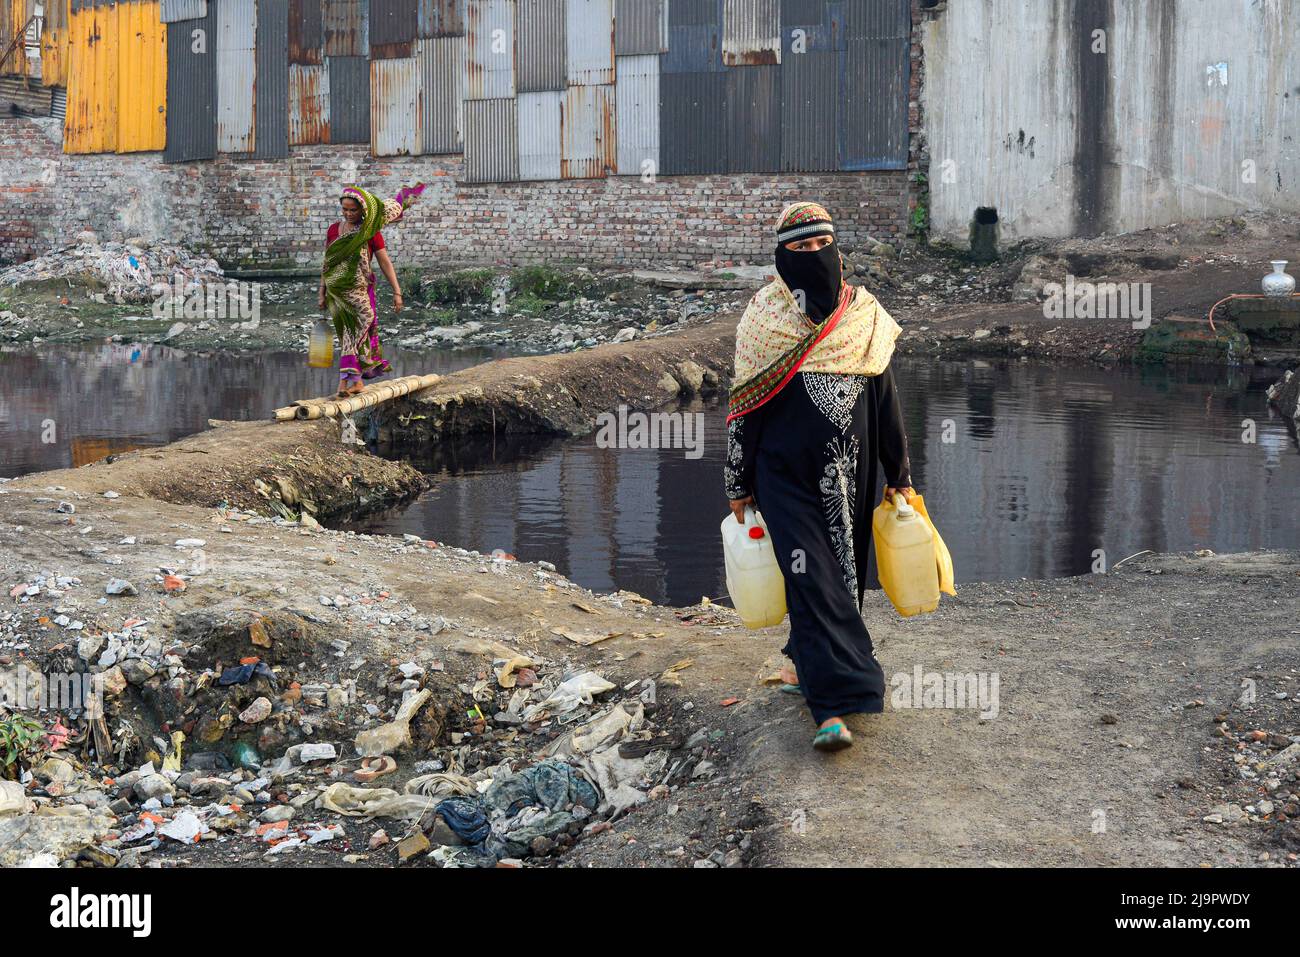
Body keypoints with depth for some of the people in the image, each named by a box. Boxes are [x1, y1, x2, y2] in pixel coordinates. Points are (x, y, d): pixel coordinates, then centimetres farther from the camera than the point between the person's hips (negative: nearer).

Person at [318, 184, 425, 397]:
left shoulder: (370, 232, -3)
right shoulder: (333, 229, 8)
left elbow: (385, 262, -4)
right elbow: (326, 262, 14)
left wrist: (397, 291, -9)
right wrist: (322, 292, 12)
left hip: (359, 290, -4)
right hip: (336, 290, 4)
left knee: (354, 333, -9)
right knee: (348, 333, 6)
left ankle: (345, 380, -9)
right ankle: (356, 381, 12)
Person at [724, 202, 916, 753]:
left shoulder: (864, 316, 4)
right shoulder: (763, 318, -2)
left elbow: (885, 401, 8)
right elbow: (743, 405, 1)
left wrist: (899, 475, 8)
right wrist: (740, 486, 1)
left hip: (848, 474, 3)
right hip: (787, 474, -3)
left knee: (841, 569, 12)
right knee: (811, 577, -11)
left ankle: (810, 666, 34)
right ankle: (834, 704, -15)